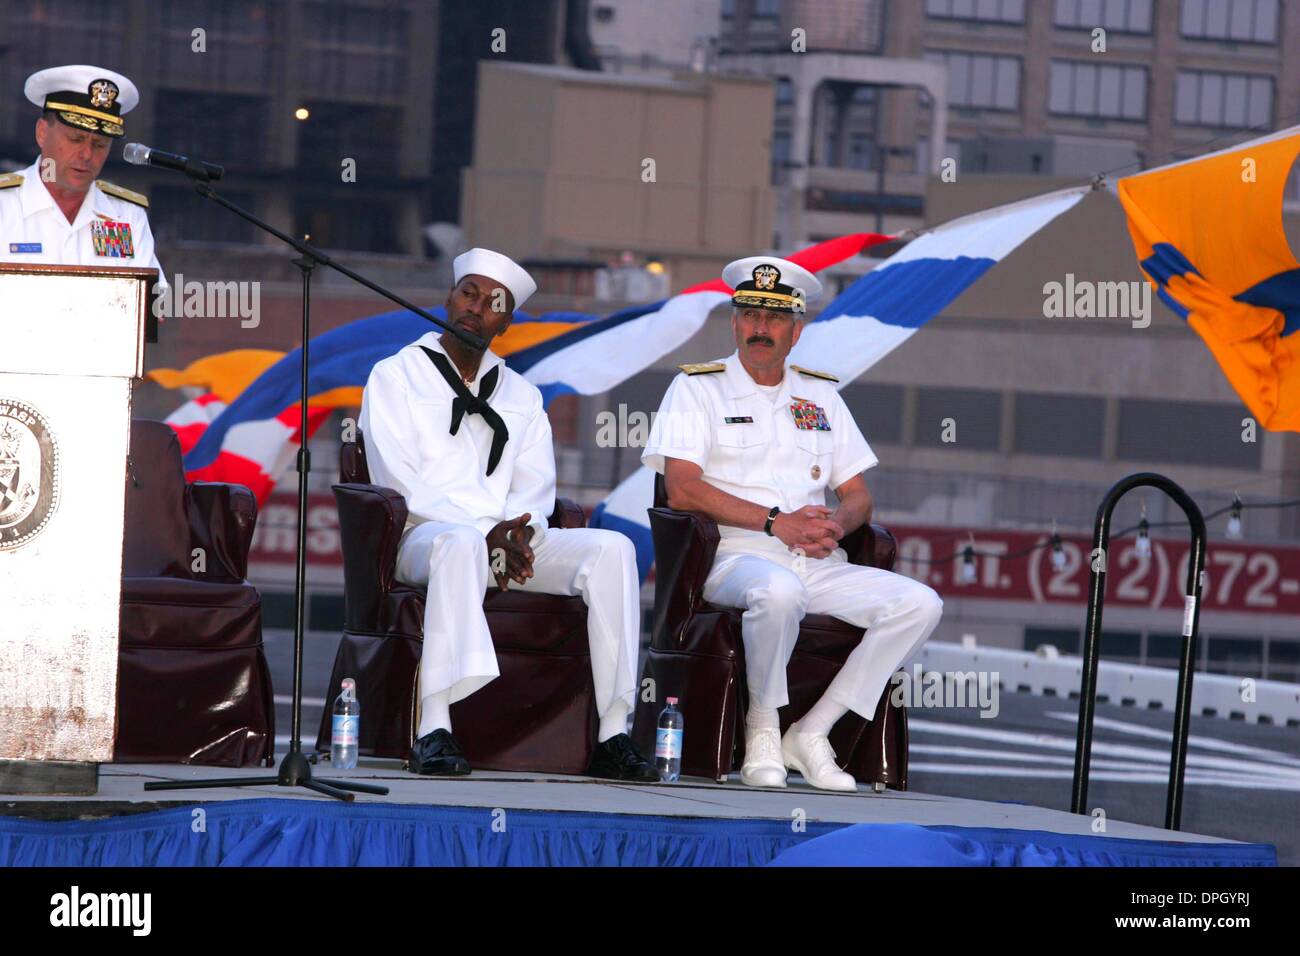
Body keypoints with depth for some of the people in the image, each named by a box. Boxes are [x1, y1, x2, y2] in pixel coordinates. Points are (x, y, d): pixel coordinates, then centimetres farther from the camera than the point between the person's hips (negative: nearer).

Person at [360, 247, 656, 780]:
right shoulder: (395, 377, 9)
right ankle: (434, 731, -49)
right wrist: (486, 533, -16)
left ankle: (612, 735, -26)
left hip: (511, 541, 5)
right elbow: (398, 481, -5)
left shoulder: (522, 395, 24)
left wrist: (517, 533, -12)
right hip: (422, 536, -5)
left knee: (612, 548, -21)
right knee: (462, 543, -42)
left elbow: (536, 487, 13)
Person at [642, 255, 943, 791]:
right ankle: (762, 728, -18)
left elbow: (858, 495, 19)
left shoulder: (821, 397, 22)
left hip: (819, 563, 5)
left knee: (919, 604, -18)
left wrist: (837, 523, -7)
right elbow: (682, 489, -7)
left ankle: (810, 733, -15)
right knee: (778, 590, -41)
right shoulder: (698, 388, 7)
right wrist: (775, 522, -15)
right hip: (735, 556, -5)